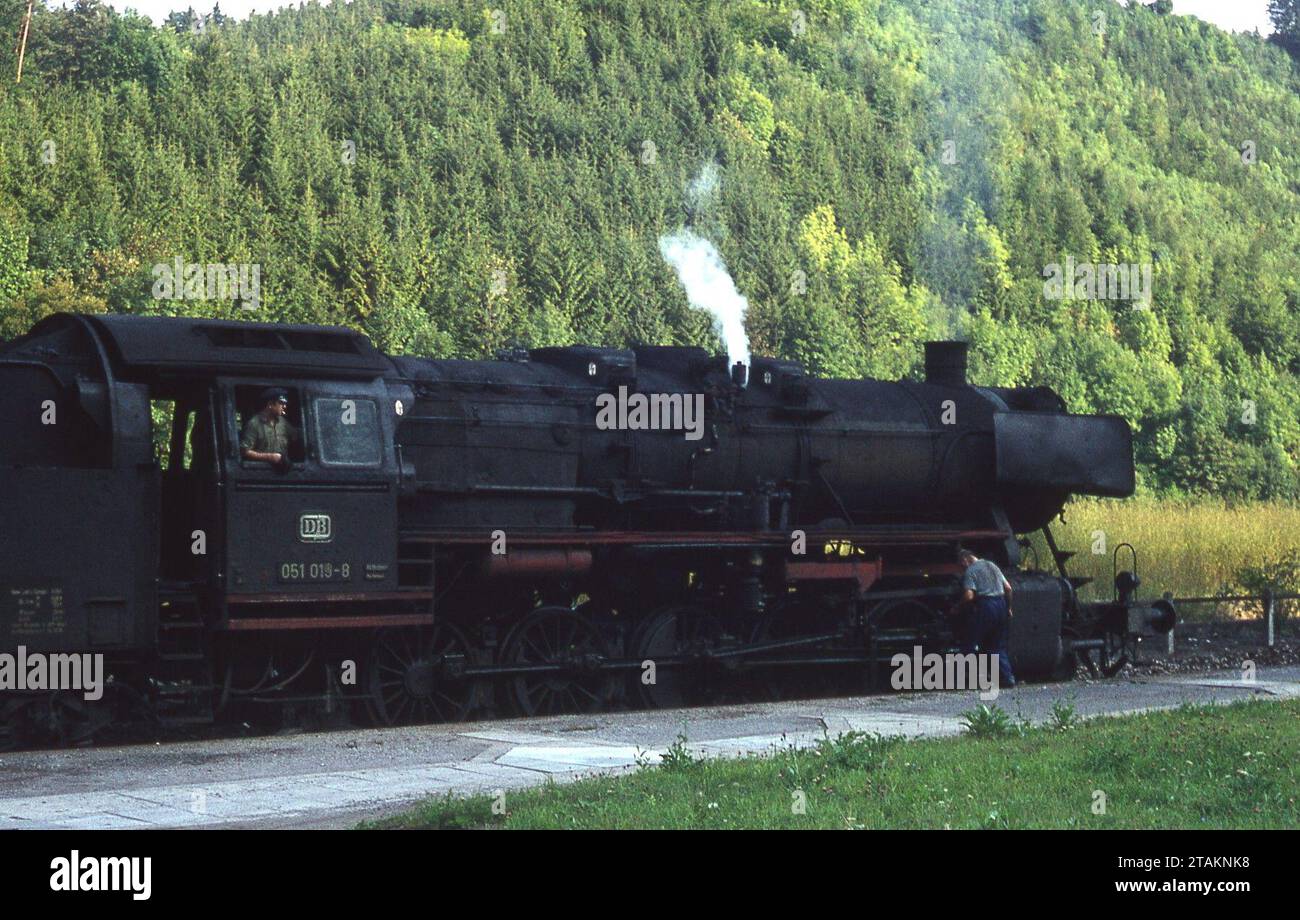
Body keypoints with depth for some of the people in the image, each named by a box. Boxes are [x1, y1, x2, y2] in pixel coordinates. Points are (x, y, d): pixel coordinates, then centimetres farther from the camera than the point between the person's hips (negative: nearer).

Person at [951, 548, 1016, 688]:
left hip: (984, 607, -7)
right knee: (998, 646, 14)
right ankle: (1008, 678, 5)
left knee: (970, 645, 0)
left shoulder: (970, 571, -5)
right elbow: (1008, 588, 17)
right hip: (1001, 605, 7)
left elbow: (969, 596, -16)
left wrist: (956, 608, -2)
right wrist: (1008, 608, 25)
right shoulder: (992, 565, 18)